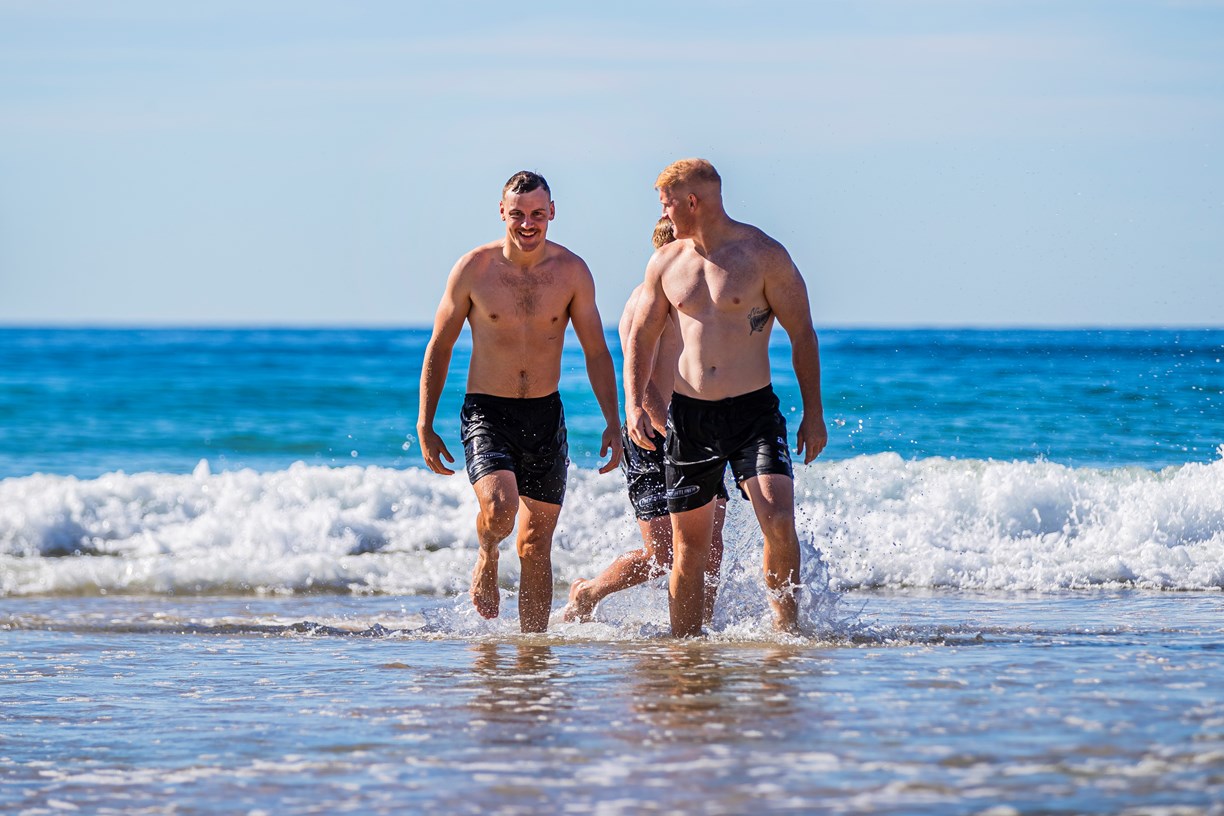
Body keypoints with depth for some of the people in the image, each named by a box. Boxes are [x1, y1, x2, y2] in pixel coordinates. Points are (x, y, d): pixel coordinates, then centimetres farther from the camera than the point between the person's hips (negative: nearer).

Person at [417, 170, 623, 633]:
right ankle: (486, 560, 6)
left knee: (536, 546, 5)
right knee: (499, 507, -28)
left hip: (545, 416, 2)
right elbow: (439, 348, 2)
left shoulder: (572, 272, -1)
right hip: (487, 411, -2)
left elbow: (596, 353, 6)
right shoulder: (474, 268, -6)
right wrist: (425, 426, 0)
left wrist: (613, 422, -3)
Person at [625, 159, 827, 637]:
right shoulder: (665, 264, 7)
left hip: (754, 410, -3)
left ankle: (786, 630, -6)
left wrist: (813, 413, -5)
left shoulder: (763, 255, -4)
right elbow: (640, 338, 13)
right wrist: (633, 404, -2)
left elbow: (802, 333, -1)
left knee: (779, 522, -20)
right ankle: (684, 647, 15)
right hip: (689, 413, 3)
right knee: (689, 546, 4)